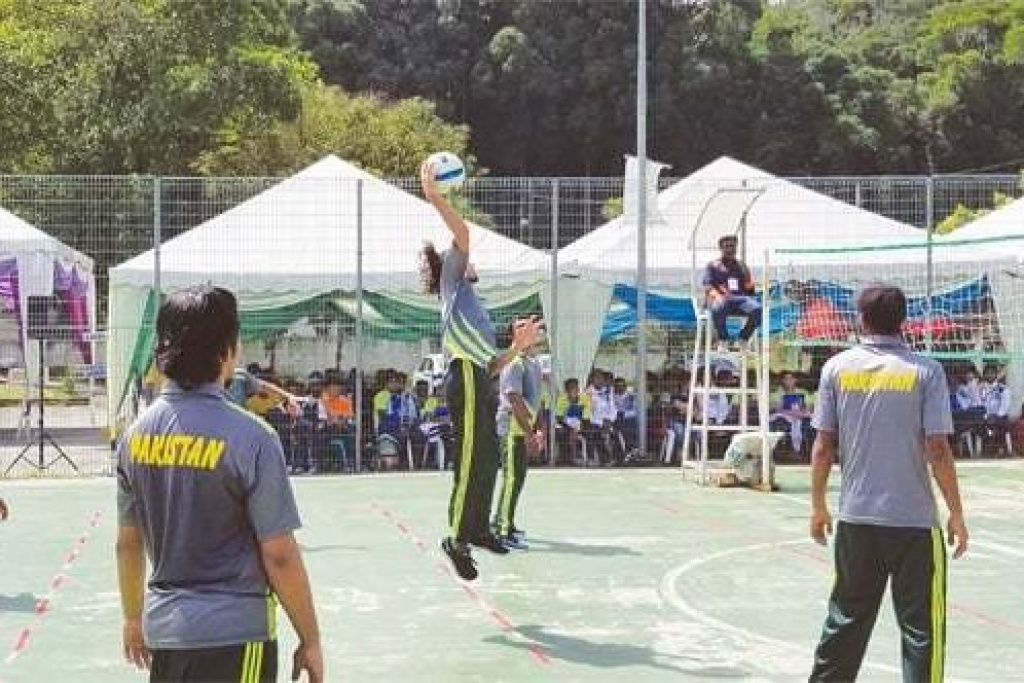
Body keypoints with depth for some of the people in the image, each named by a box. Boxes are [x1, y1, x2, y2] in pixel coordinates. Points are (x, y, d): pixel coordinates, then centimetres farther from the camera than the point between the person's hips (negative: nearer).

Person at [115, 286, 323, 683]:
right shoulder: (250, 437, -16)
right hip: (233, 635, -5)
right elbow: (279, 556, -14)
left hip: (163, 631, 6)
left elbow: (128, 543, 9)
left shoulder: (137, 434, 0)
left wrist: (133, 618, 23)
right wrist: (310, 641, -4)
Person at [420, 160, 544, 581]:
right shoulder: (451, 284, 9)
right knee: (470, 460, -11)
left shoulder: (470, 309, 31)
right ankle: (457, 538, -9)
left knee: (488, 460, 14)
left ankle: (478, 528, 25)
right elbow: (462, 235, -9)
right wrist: (435, 197, -10)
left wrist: (518, 347, 22)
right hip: (466, 379, -9)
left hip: (479, 381, 9)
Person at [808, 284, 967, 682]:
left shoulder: (837, 367, 0)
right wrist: (957, 514, 0)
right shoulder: (926, 371, -7)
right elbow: (937, 450, -9)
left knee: (846, 618, 16)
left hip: (855, 518, 3)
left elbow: (823, 446, 1)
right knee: (921, 628, 5)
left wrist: (818, 506, 12)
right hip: (914, 519, -3)